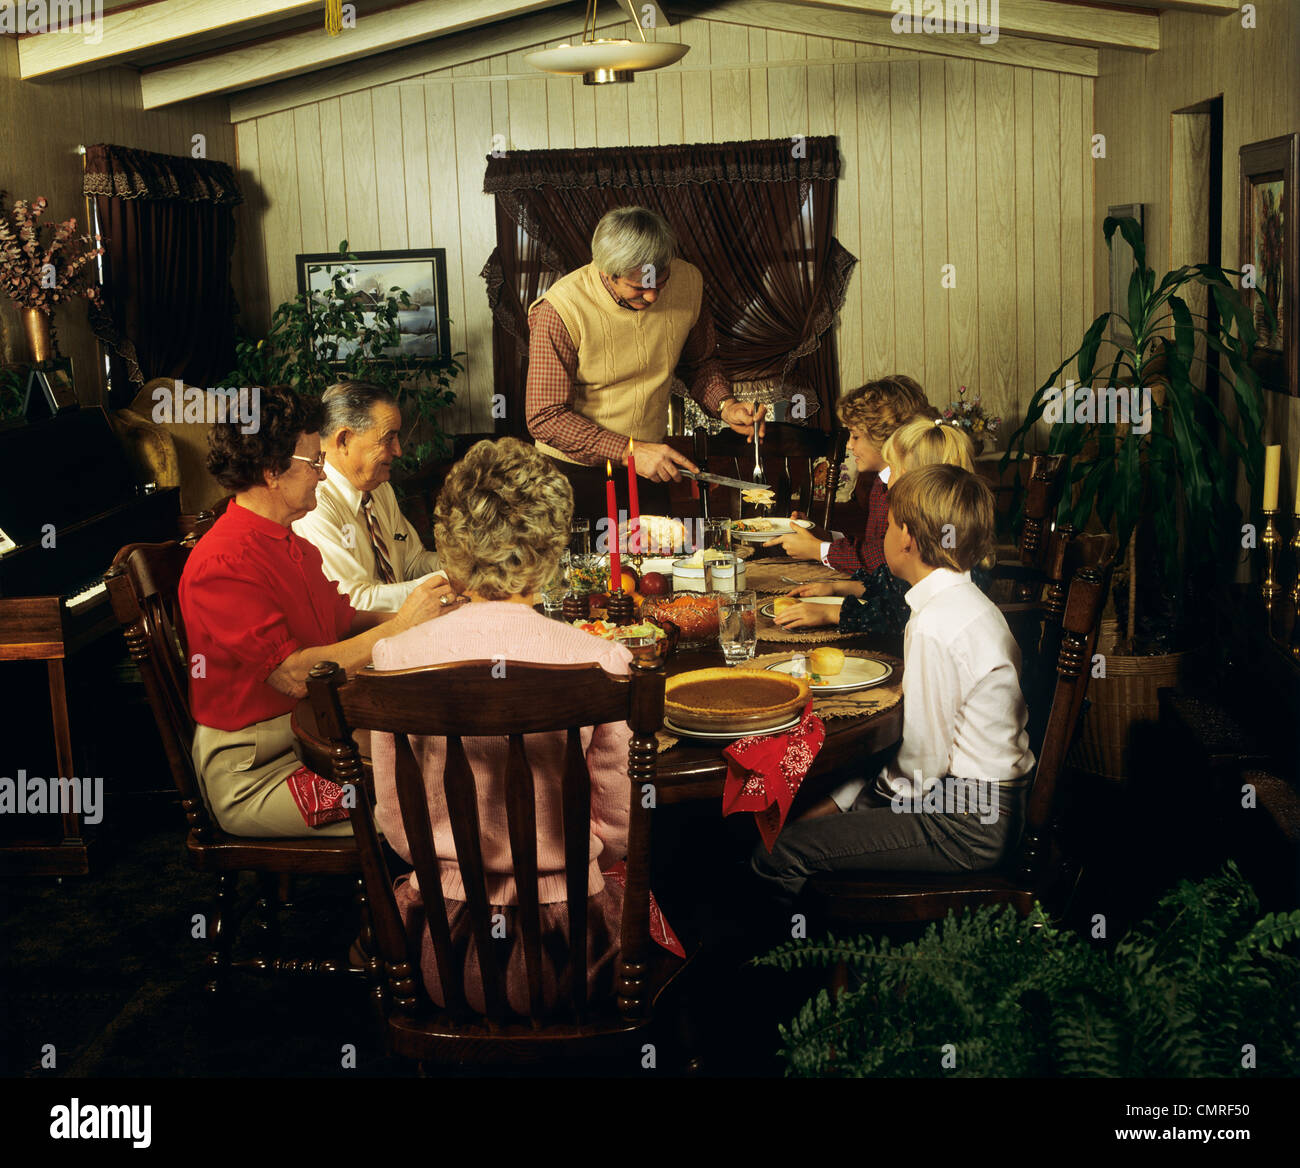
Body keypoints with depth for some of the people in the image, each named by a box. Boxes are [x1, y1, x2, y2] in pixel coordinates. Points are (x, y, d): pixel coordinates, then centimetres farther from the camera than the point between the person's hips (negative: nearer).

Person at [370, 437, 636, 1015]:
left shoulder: (398, 657, -12)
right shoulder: (600, 662, -16)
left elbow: (396, 823, -1)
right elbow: (616, 831, -4)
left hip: (443, 956, 1)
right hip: (568, 943, -1)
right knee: (638, 896, 33)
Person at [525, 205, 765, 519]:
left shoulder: (688, 282, -10)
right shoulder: (561, 310, -25)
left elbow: (699, 363, 8)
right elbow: (546, 418, -23)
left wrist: (726, 406, -11)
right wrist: (629, 452, -30)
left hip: (650, 469, 4)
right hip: (577, 472, -4)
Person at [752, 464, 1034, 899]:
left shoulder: (934, 626, -23)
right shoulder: (965, 602, 10)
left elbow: (925, 761, -20)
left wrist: (888, 783, 3)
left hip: (966, 825, -10)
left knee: (777, 858, -13)